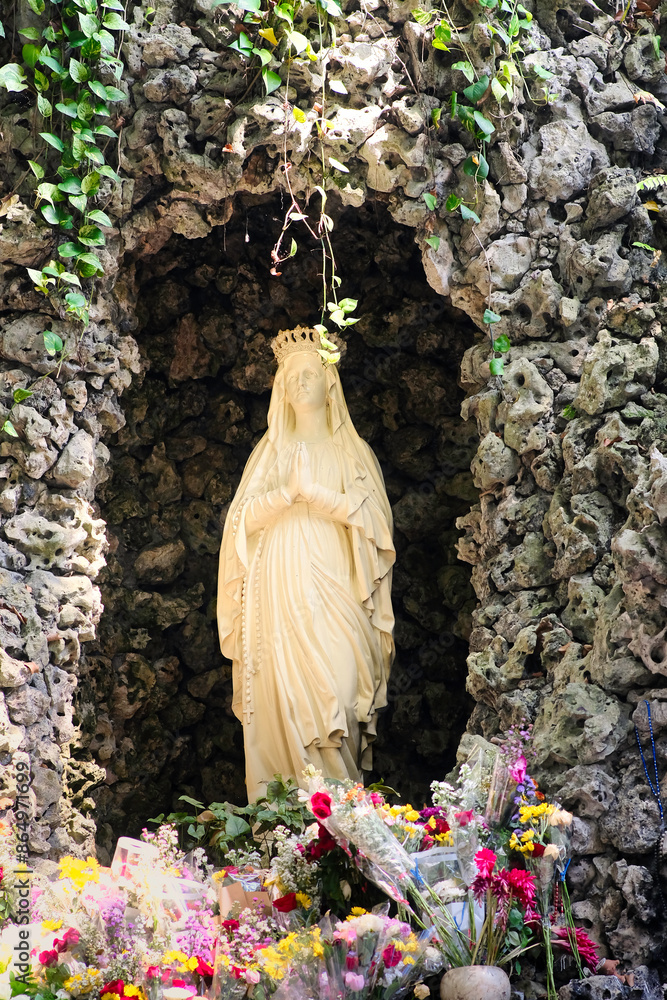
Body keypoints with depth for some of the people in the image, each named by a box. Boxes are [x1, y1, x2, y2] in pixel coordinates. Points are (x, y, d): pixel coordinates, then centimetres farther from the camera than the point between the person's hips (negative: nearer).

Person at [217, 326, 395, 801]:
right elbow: (244, 517, 4)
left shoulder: (352, 451, 11)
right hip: (279, 593, 2)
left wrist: (315, 493, -13)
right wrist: (287, 493, -13)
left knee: (336, 694, -13)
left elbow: (370, 515, -3)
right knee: (281, 695, -4)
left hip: (333, 592, -2)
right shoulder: (270, 451, 16)